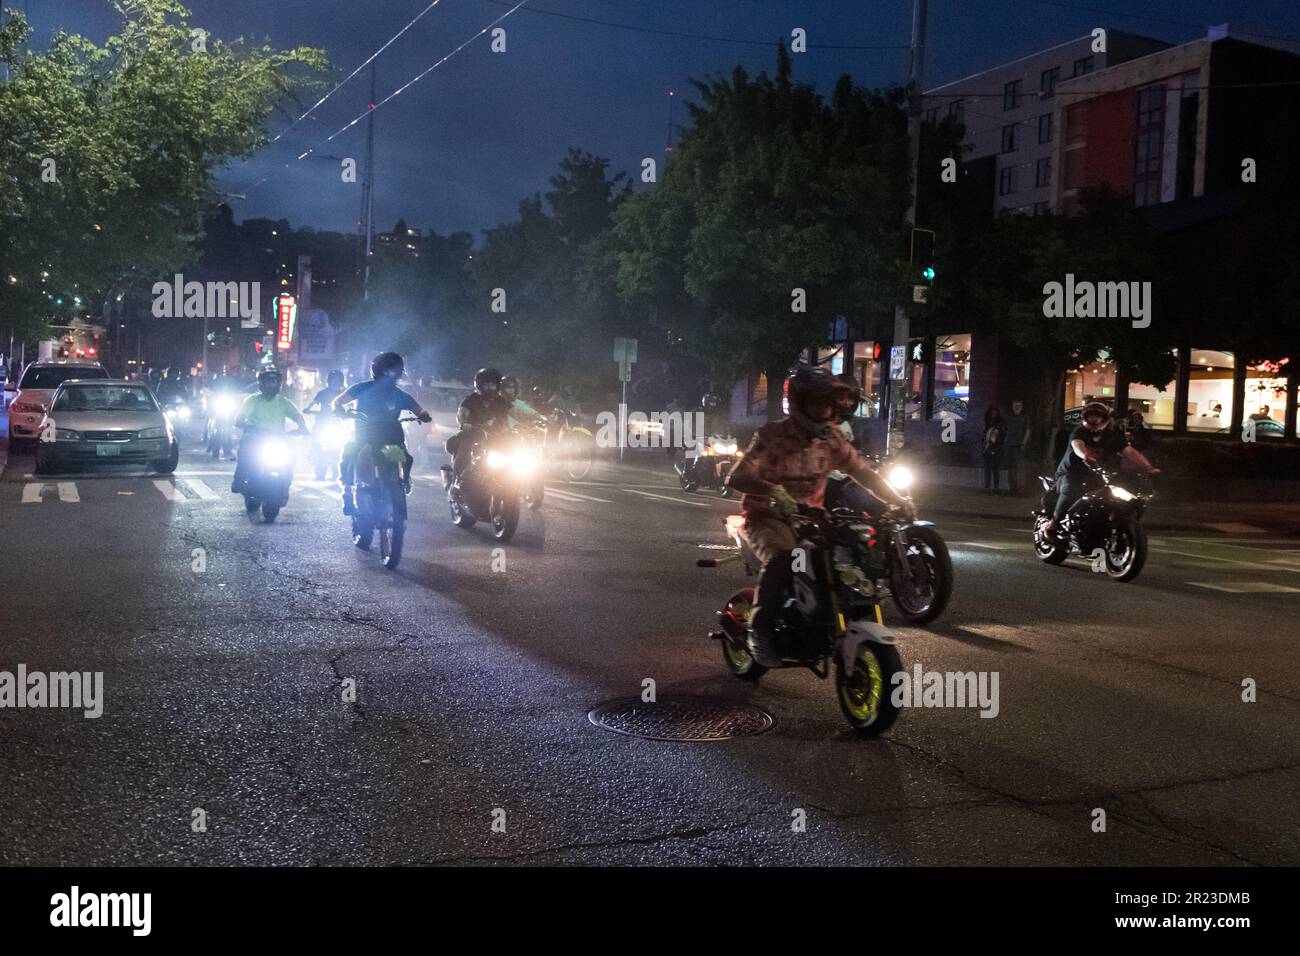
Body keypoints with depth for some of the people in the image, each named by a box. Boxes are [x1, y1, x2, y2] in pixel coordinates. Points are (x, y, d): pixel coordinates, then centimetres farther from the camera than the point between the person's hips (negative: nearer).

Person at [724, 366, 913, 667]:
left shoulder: (832, 438, 2)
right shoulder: (773, 435, -16)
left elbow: (864, 472, 7)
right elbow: (735, 478, -26)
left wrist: (896, 500, -7)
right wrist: (772, 490, -44)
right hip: (767, 517, -6)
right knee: (782, 558, -36)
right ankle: (760, 632, -21)